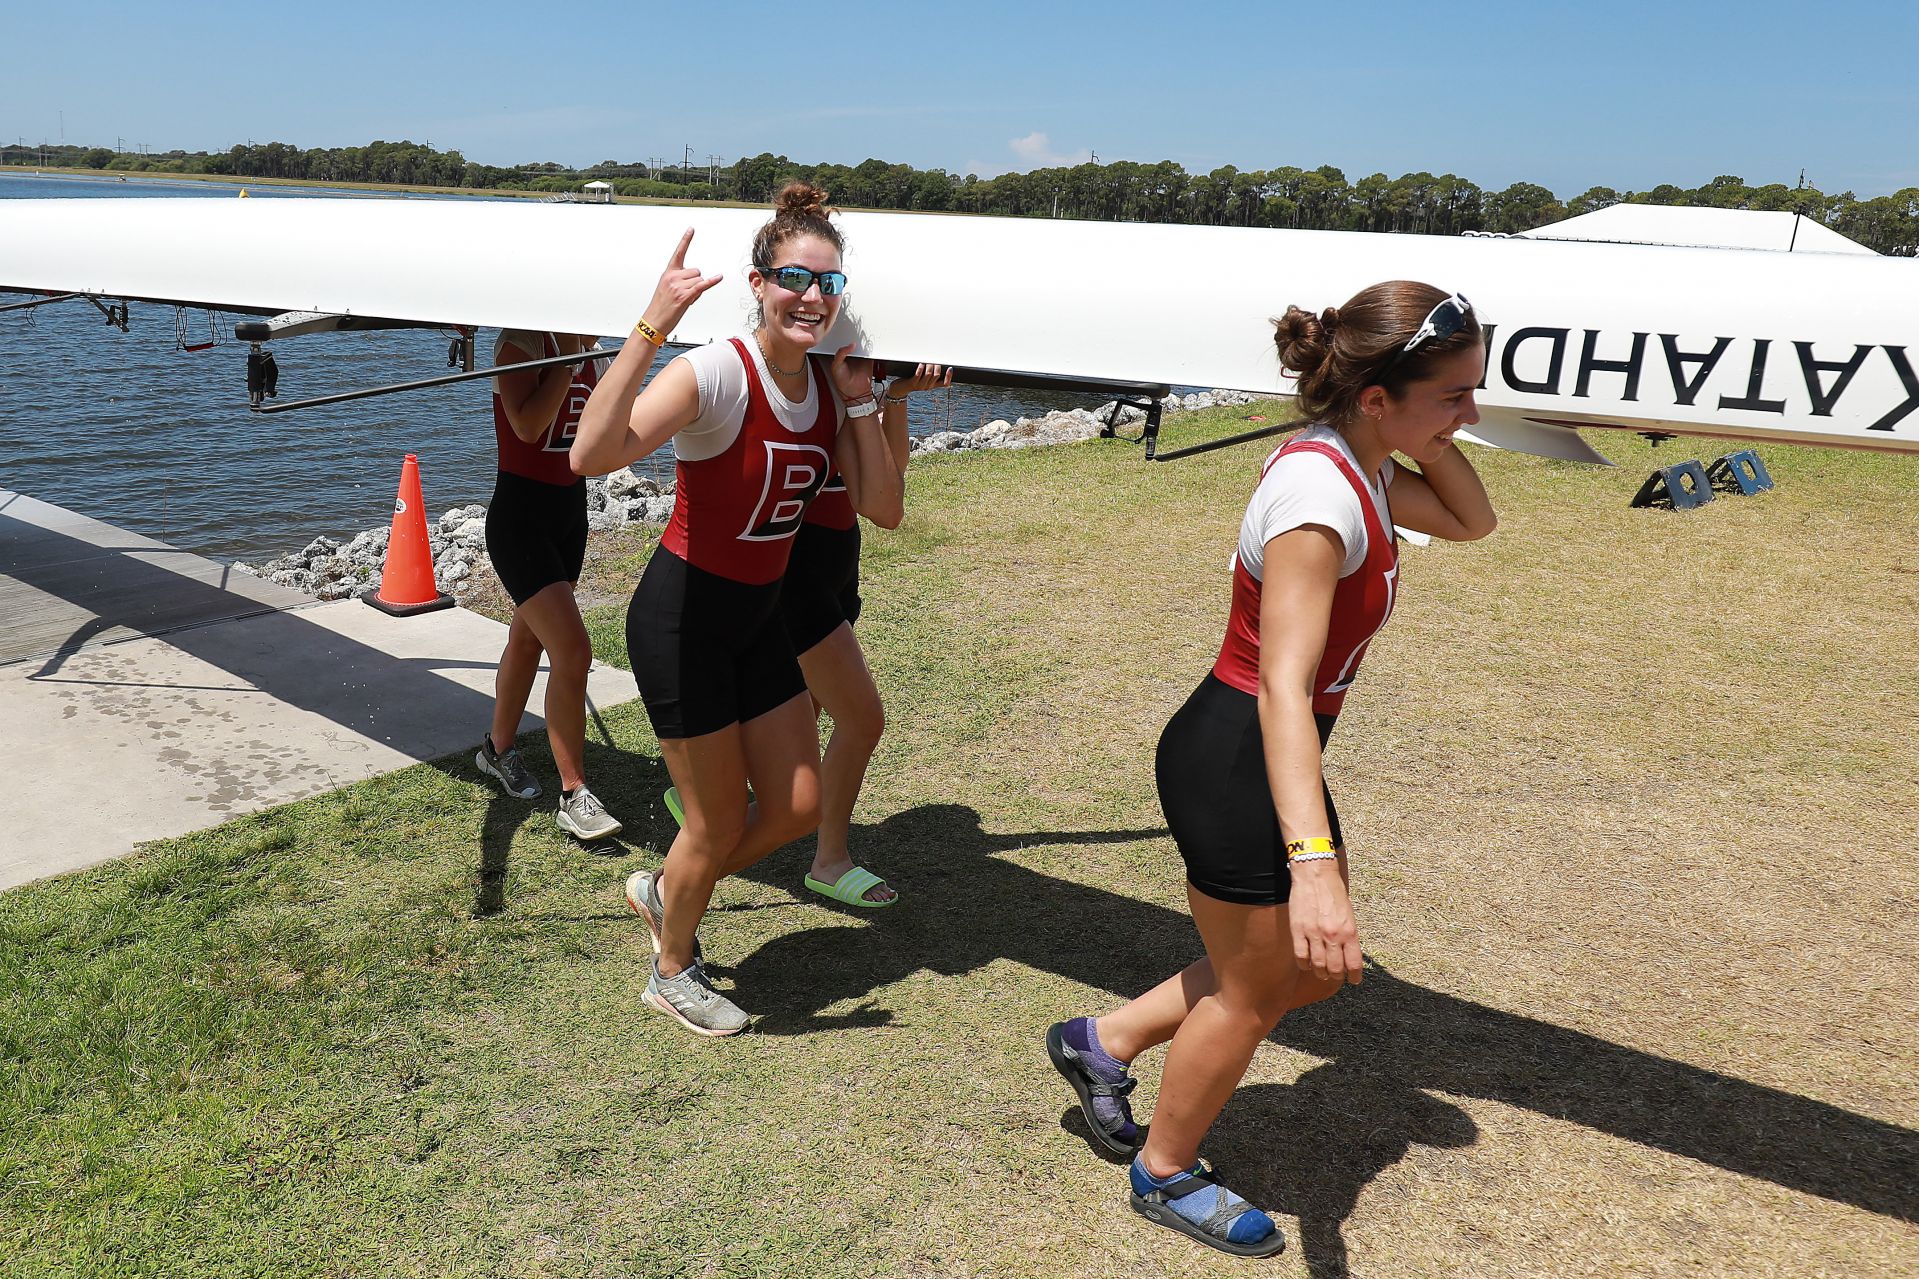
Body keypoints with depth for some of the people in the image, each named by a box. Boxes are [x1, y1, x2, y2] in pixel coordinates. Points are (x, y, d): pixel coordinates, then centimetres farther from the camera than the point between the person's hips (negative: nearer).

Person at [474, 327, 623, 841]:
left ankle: (498, 749, 38)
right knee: (573, 651, -15)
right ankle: (574, 795, -8)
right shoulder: (521, 342, -13)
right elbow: (527, 425, -27)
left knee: (529, 638, 19)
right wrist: (567, 356, -22)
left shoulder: (592, 353, 8)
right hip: (521, 514, -8)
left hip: (571, 509, 8)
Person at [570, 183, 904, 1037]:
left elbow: (883, 510, -4)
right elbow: (593, 457, -39)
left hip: (757, 616, 7)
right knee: (719, 824, 5)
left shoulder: (828, 387, -1)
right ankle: (671, 973, 35)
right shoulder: (716, 374, -23)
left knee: (797, 809, 12)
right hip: (683, 618, -7)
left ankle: (663, 890, 39)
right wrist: (651, 326, -43)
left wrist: (861, 403, -11)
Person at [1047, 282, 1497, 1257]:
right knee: (1252, 993, 11)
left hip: (1273, 756, 10)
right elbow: (1283, 685, -36)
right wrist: (1312, 860, -45)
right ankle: (1166, 1174, 36)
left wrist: (1429, 438, -1)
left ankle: (1104, 1042, 34)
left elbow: (1471, 521, 17)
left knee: (1311, 968, 21)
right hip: (1232, 763, -10)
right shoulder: (1319, 492, -27)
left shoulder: (1358, 464, 3)